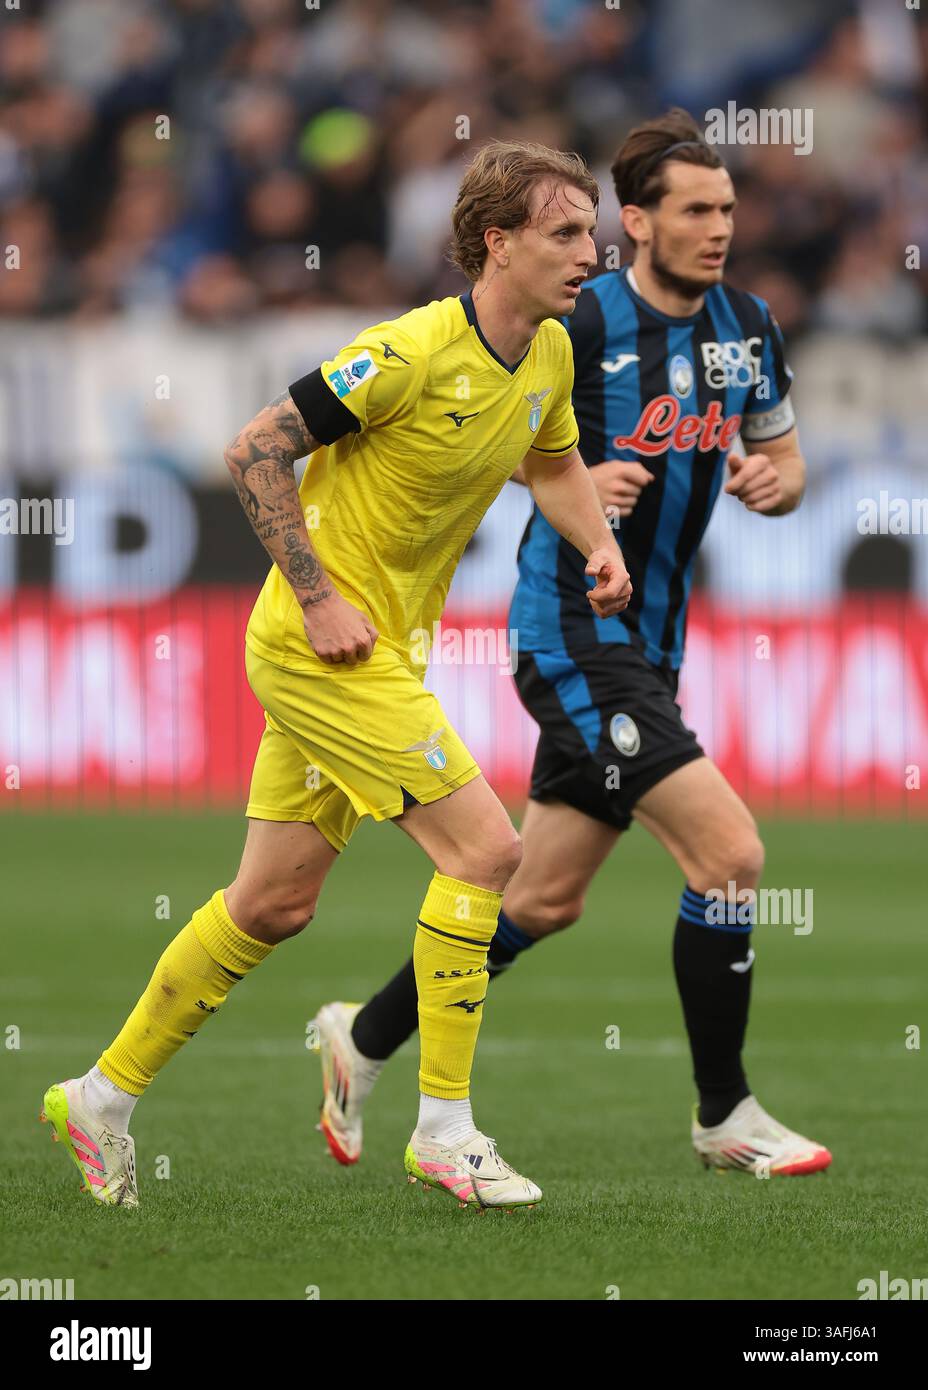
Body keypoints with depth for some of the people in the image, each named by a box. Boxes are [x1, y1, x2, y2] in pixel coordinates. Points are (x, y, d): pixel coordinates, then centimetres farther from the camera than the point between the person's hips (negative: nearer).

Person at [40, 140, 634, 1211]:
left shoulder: (549, 353, 5)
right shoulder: (413, 351, -21)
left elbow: (554, 462, 26)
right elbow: (257, 450, -17)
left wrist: (598, 546, 6)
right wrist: (319, 600, -19)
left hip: (380, 651, 9)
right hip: (321, 645, -9)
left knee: (275, 902, 12)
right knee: (484, 848, -13)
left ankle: (103, 1096, 23)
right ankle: (444, 1128, -6)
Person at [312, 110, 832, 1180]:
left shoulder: (746, 327, 6)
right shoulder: (581, 321, -14)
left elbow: (784, 460, 18)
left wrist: (774, 479, -5)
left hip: (647, 640, 8)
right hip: (575, 634, -8)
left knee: (546, 899, 14)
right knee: (729, 852, -15)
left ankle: (365, 1036, 31)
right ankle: (724, 1115, -3)